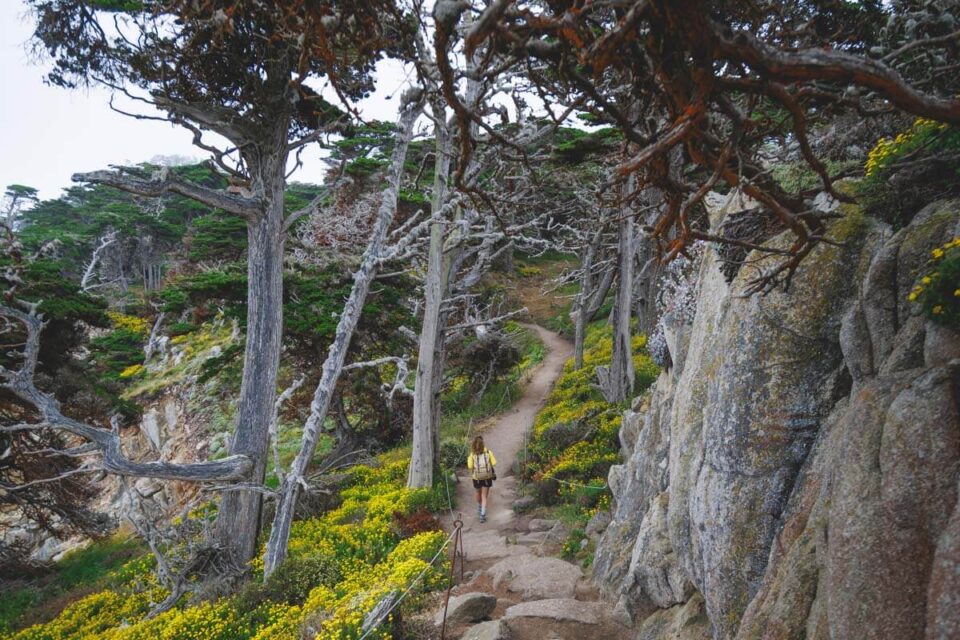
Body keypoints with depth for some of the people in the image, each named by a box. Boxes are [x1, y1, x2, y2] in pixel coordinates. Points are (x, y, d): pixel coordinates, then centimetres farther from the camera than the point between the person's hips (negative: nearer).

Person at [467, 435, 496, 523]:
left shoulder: (472, 454, -13)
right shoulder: (488, 452, -11)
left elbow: (470, 466, -13)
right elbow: (493, 463, -10)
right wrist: (494, 473, 6)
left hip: (476, 477, 1)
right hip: (487, 477, -1)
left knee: (479, 493, 26)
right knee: (484, 496, 9)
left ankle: (479, 508, 49)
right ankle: (483, 514, -3)